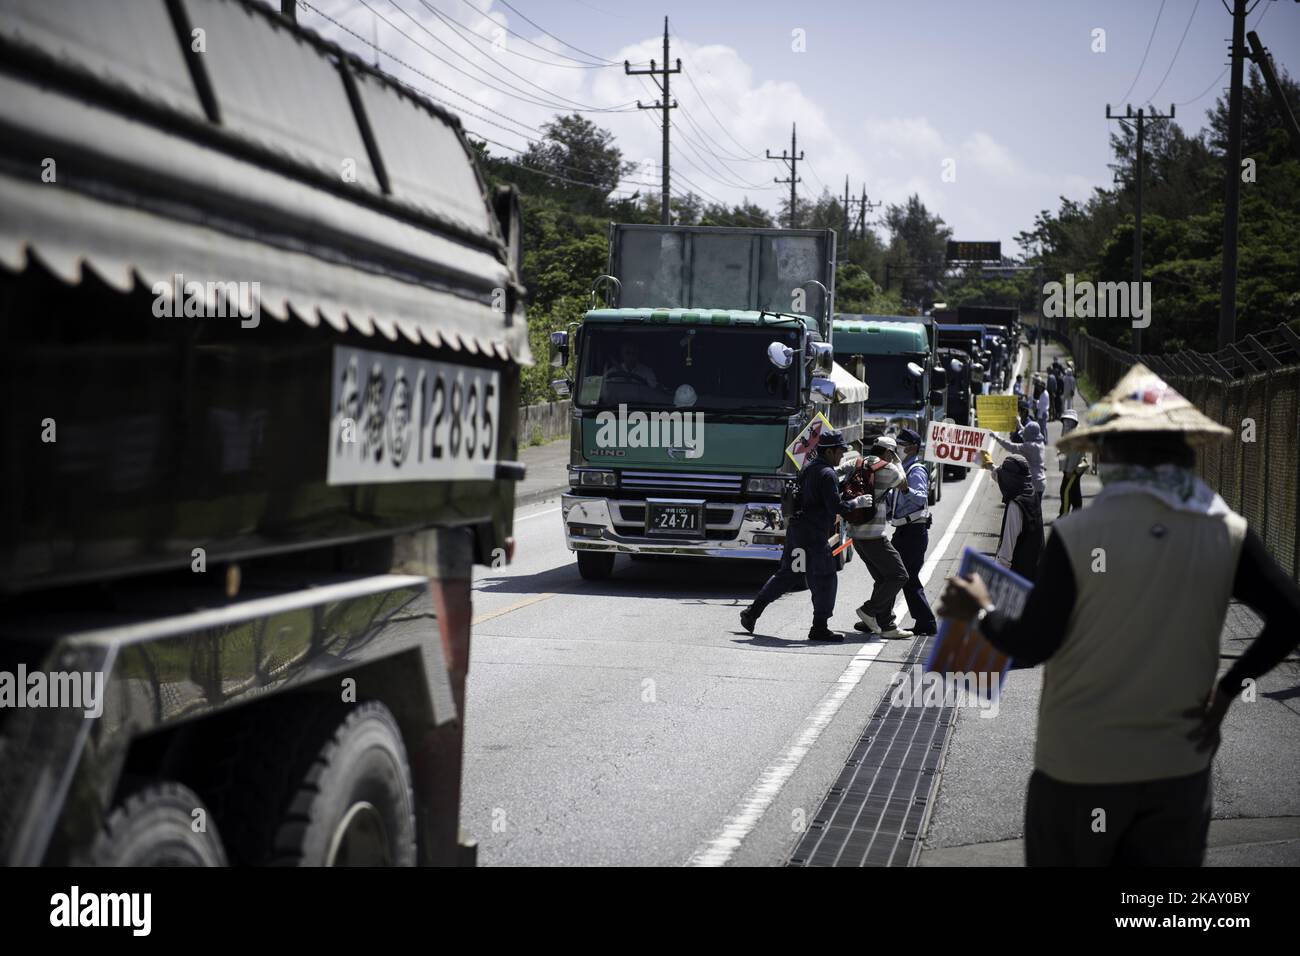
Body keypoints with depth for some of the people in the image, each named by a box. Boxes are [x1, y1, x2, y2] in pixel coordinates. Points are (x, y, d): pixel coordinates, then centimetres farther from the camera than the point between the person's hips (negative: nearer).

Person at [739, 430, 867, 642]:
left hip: (797, 529, 10)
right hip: (812, 534, -10)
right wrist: (856, 503, -4)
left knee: (786, 575, 16)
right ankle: (819, 628, 2)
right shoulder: (826, 474, -15)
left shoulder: (808, 467, 15)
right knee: (824, 578, -1)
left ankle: (752, 612, 18)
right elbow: (836, 506, -19)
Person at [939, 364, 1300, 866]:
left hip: (1081, 766, -3)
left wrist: (980, 610, 7)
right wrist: (1228, 688, 7)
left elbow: (1031, 645, -12)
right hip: (1180, 765, 3)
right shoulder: (1227, 532, -6)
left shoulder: (1076, 534, -16)